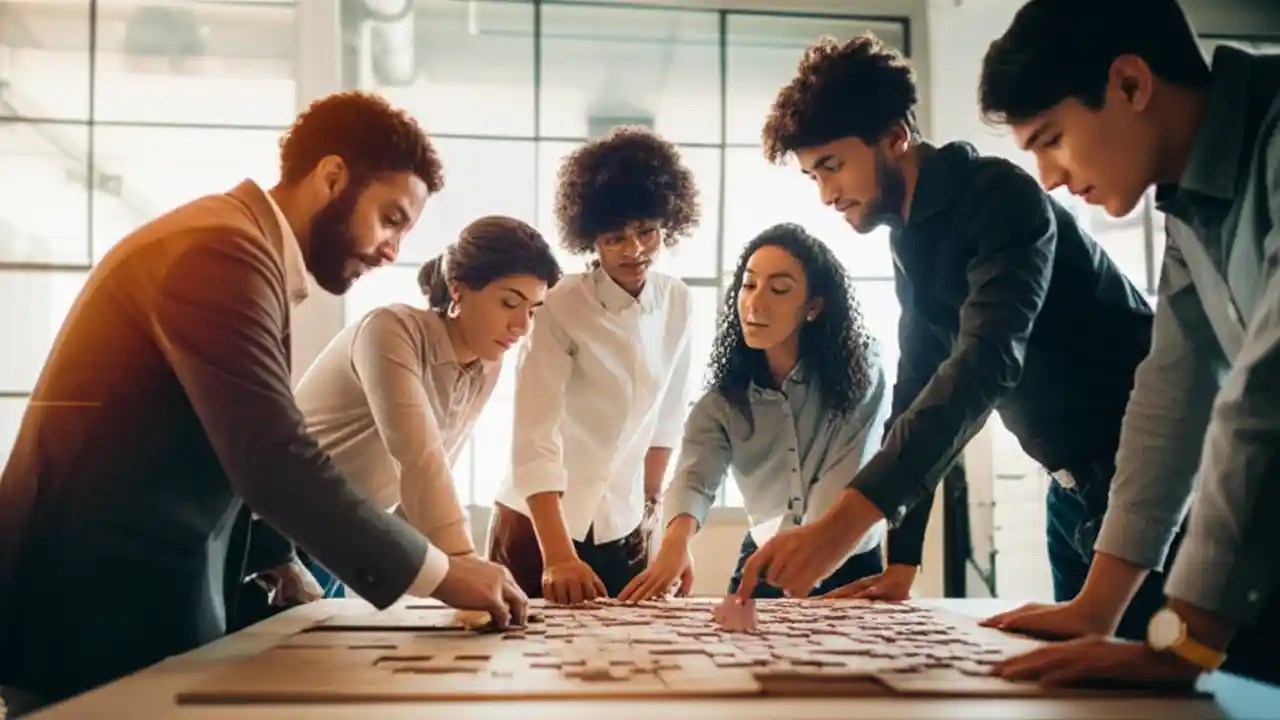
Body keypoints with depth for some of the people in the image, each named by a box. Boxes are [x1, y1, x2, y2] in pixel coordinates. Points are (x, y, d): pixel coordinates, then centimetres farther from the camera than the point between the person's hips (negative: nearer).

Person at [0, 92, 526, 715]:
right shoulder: (223, 249, -18)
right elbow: (277, 464, -26)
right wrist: (443, 576, -18)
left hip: (135, 600, 10)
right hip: (97, 614, -10)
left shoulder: (244, 252, 14)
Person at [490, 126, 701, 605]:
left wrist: (649, 506, 8)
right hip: (540, 526, -4)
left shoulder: (677, 304, -3)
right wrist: (558, 556, -33)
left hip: (622, 532, 4)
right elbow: (534, 440, -25)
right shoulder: (561, 308, -19)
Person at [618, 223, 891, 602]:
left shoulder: (860, 373, -15)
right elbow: (695, 477, -25)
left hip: (847, 569, -2)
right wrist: (676, 541, -46)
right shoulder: (722, 399, -10)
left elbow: (846, 479, -20)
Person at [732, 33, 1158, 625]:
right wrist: (901, 558, 2)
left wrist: (843, 521, -45)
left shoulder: (1000, 199, -21)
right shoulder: (911, 238, 6)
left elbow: (986, 365, -36)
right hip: (1074, 486, 8)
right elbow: (919, 384, 8)